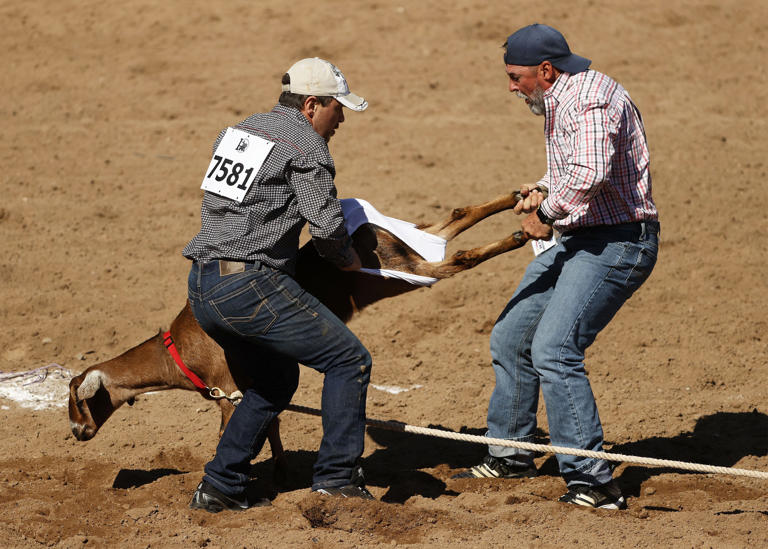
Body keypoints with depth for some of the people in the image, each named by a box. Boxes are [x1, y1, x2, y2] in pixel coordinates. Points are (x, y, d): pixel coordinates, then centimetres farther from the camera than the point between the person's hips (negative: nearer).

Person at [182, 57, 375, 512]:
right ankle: (337, 476, -1)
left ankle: (221, 487, 21)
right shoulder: (307, 145, -5)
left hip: (201, 288, 9)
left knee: (277, 378, 24)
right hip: (250, 286, -9)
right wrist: (349, 259, 10)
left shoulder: (238, 131, 20)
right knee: (349, 360, 0)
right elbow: (328, 223, -10)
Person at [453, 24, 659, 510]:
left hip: (617, 245, -11)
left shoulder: (590, 100, -20)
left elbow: (590, 174, -37)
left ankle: (593, 481, -21)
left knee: (554, 350, -23)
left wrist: (547, 212, -23)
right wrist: (543, 189, 13)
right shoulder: (558, 102, 14)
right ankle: (511, 454, 33)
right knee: (511, 339, 16)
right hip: (579, 241, 11)